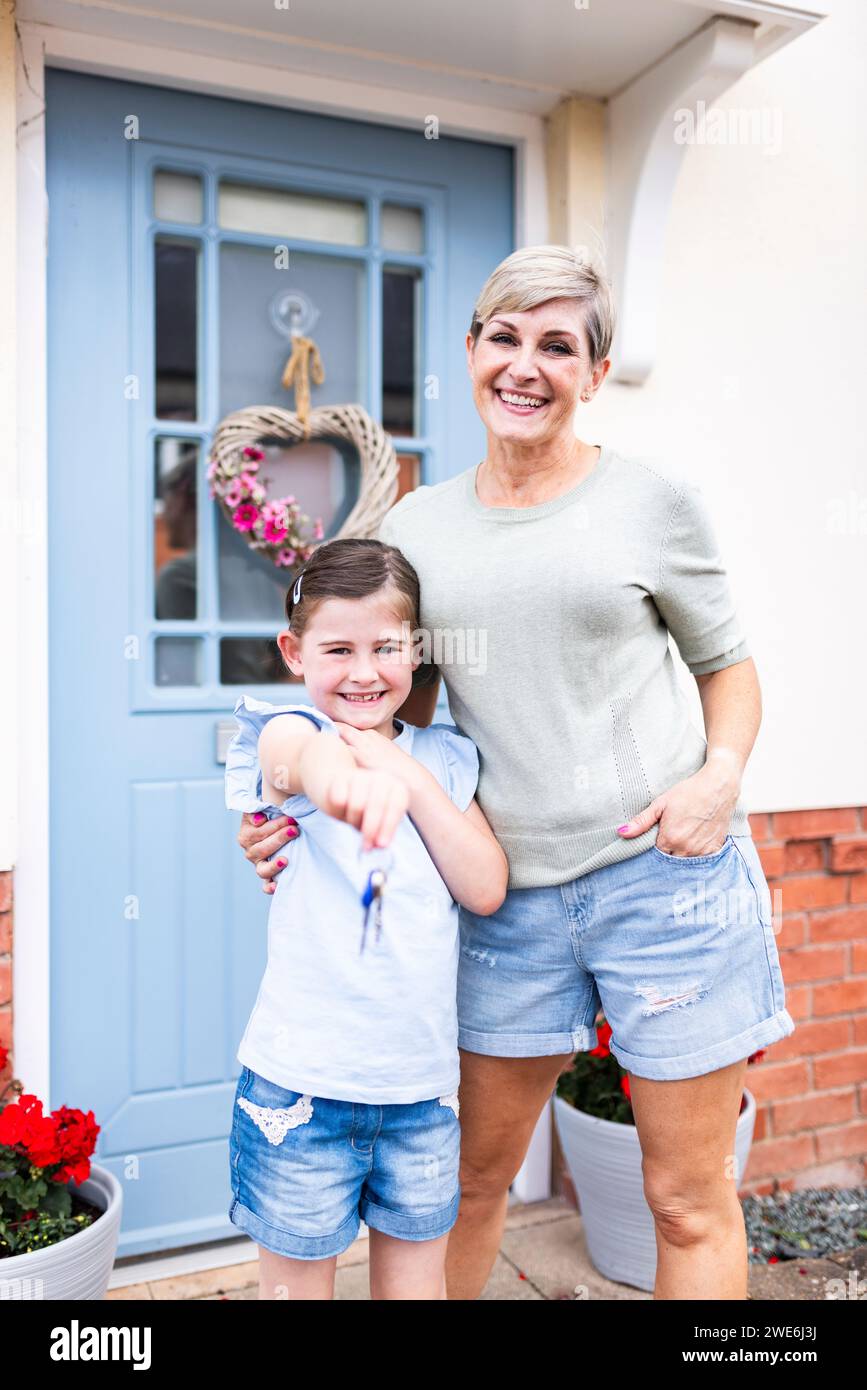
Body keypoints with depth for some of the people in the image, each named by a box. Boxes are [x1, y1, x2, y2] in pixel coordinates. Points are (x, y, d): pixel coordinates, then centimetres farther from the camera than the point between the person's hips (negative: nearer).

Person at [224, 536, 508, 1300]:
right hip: (302, 1081, -3)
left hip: (423, 1080, 4)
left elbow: (487, 889, -4)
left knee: (417, 1275, 18)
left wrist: (413, 778, -14)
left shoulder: (445, 758, 5)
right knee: (298, 1280, 12)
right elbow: (301, 758, -34)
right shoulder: (291, 732, -8)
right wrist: (342, 774, -58)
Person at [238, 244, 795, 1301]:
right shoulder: (416, 524, 7)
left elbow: (728, 667, 8)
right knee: (468, 1176, 16)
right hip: (512, 892, 3)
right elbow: (405, 704, 12)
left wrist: (720, 776, -12)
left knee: (689, 1203, 9)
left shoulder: (653, 500, -1)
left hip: (666, 871, -2)